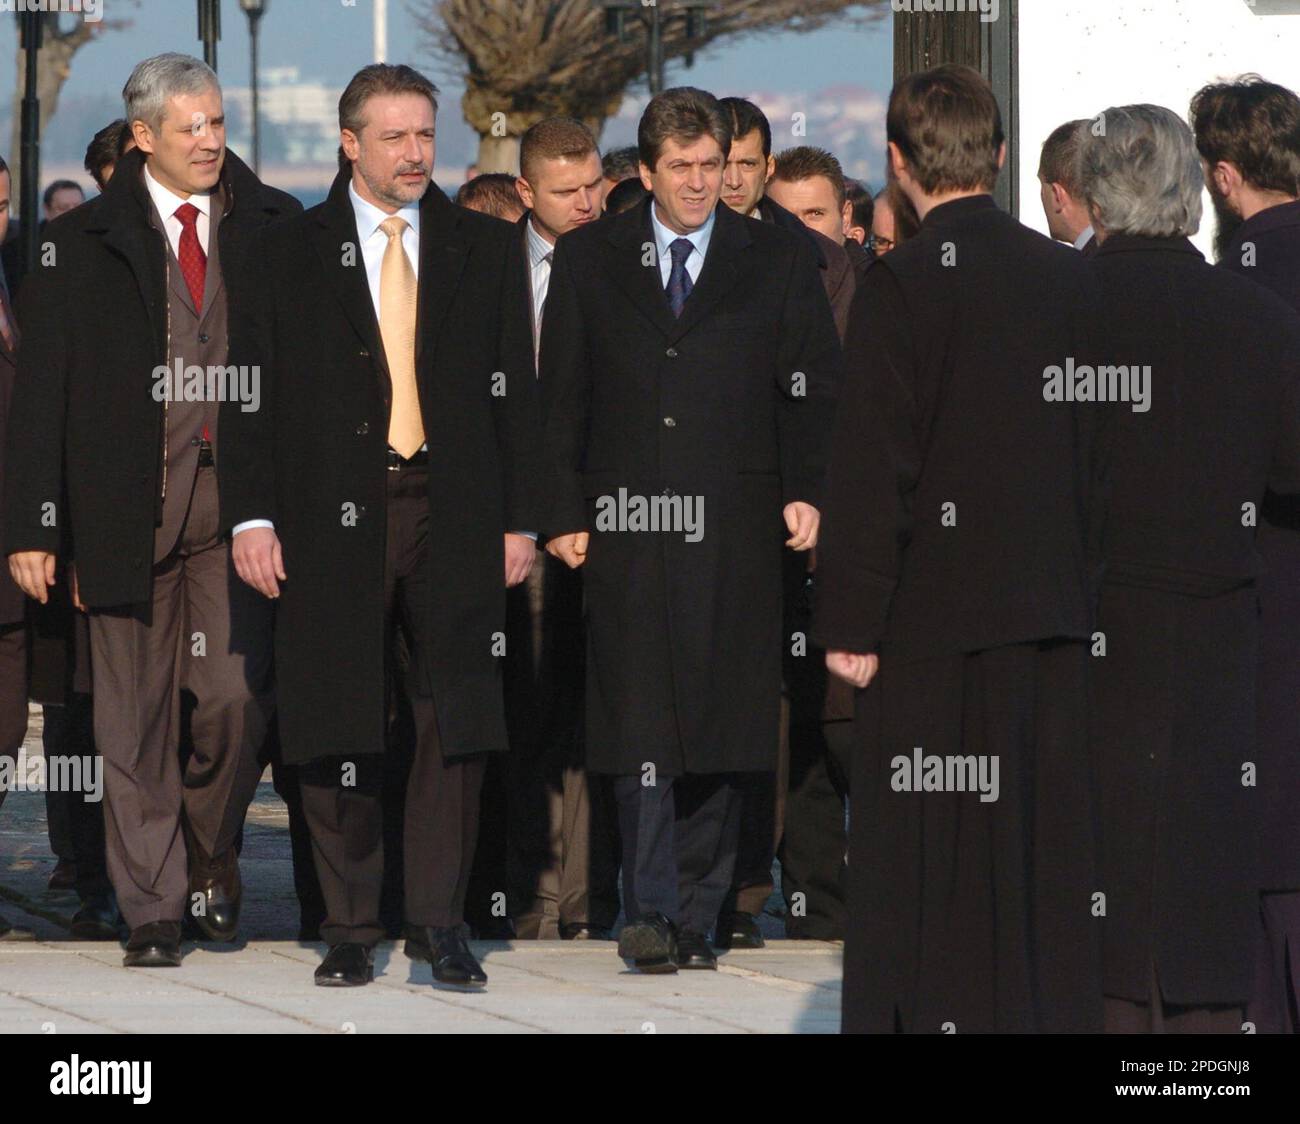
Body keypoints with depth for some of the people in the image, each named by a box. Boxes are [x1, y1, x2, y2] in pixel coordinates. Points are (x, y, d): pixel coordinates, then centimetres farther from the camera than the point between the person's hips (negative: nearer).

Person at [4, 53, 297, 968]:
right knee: (137, 720, 3)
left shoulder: (271, 230, 9)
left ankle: (211, 855, 17)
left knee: (238, 698, -9)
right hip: (130, 506, 0)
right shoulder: (82, 245, 5)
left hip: (239, 504, 0)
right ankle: (154, 910, 11)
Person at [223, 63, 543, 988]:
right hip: (333, 519, -1)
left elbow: (516, 391, 9)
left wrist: (520, 519, 3)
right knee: (338, 730, 2)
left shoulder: (487, 249, 10)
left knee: (457, 721, -3)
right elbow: (258, 395, 4)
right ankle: (352, 928, 10)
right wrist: (252, 515, -5)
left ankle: (440, 921, 3)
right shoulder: (290, 255, 6)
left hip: (455, 518, 1)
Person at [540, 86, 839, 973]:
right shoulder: (590, 261, 10)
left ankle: (696, 916, 8)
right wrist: (566, 514, 2)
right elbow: (562, 395, 10)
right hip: (627, 524, 0)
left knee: (721, 729, 1)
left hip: (734, 529, 0)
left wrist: (804, 491, -6)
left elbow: (811, 388, 7)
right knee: (641, 722, -8)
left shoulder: (778, 262, 9)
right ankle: (651, 911, -8)